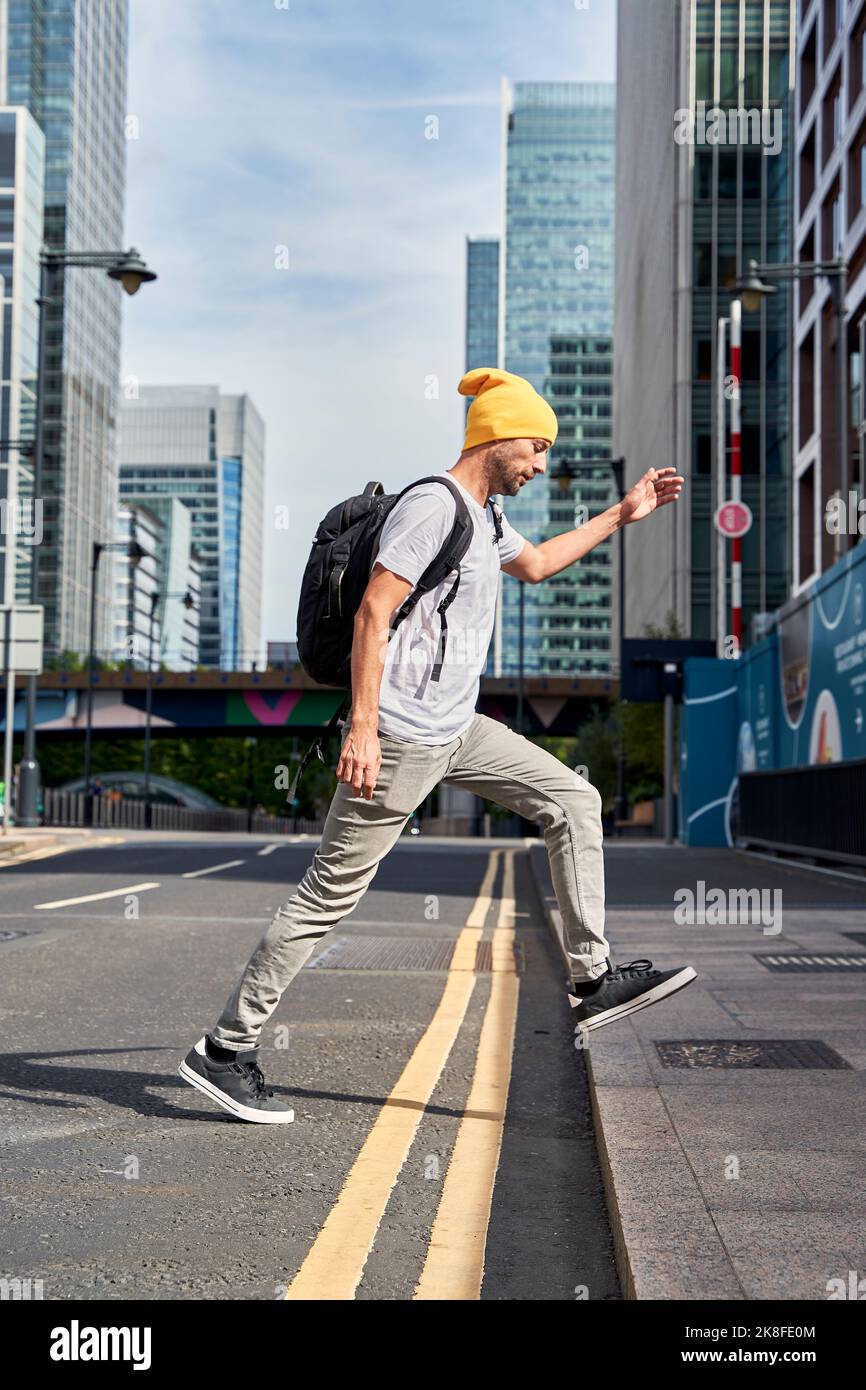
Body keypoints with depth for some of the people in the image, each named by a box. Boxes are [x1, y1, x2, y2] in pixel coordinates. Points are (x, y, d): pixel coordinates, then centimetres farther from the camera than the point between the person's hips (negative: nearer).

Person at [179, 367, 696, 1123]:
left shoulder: (485, 517, 17)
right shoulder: (431, 505, -14)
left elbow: (534, 564, 38)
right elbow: (373, 614, -20)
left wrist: (623, 514, 37)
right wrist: (362, 727, -27)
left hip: (457, 730, 10)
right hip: (400, 737, -10)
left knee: (574, 800, 9)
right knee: (331, 890, -6)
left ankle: (592, 980, 11)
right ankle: (226, 1048, 3)